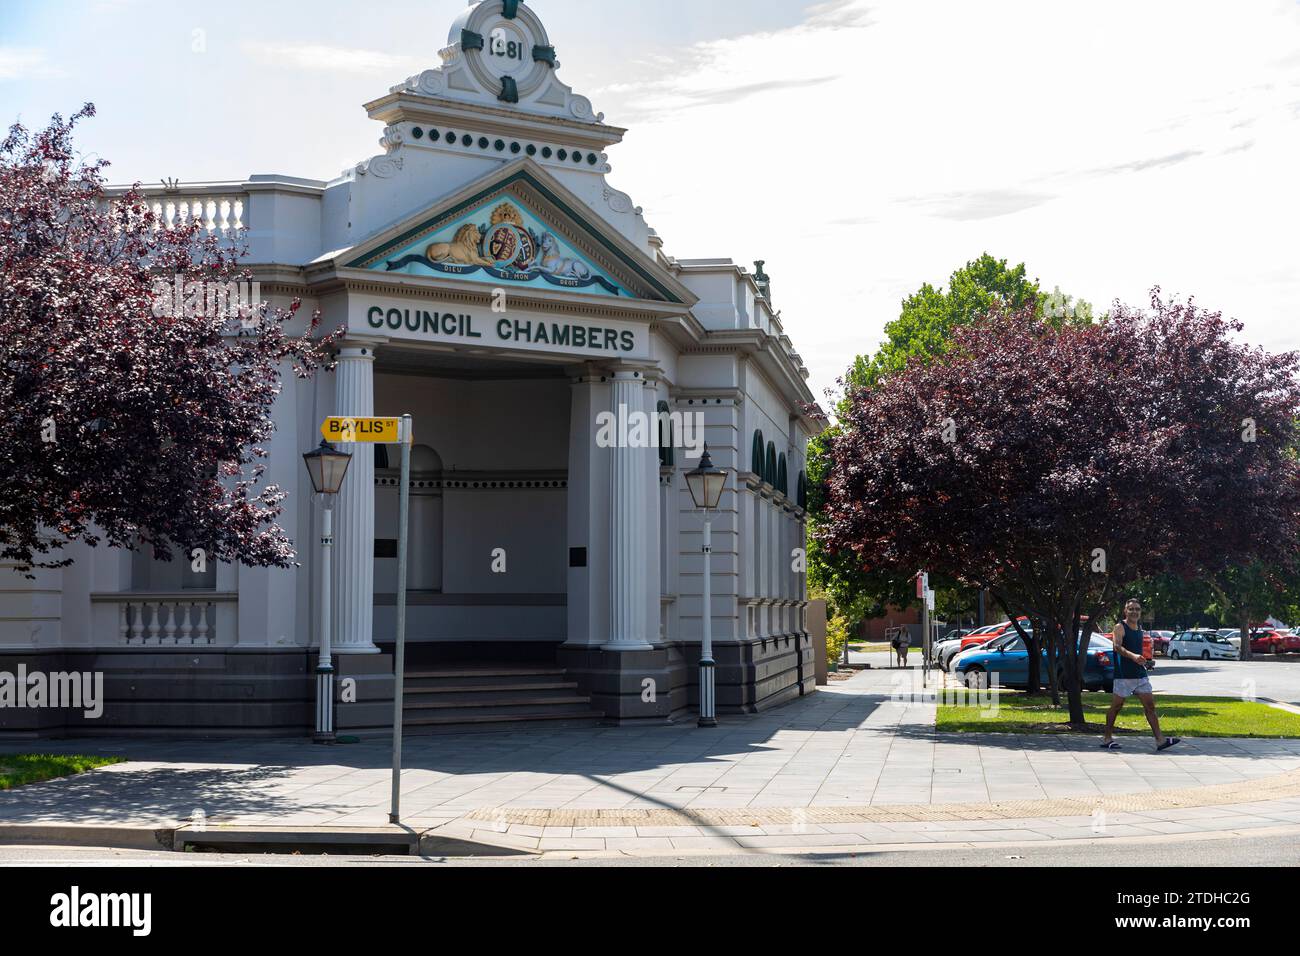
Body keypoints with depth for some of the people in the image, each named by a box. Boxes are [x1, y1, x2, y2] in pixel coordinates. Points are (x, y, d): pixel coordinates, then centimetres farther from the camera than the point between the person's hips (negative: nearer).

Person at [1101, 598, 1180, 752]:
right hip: (1123, 675, -7)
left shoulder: (1139, 627, 15)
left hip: (1140, 674, 7)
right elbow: (1117, 646, -26)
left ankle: (1160, 740, -1)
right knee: (1116, 707, 1)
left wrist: (1146, 662, 15)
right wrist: (1133, 656, -42)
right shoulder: (1120, 627, -8)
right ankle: (1107, 739, 12)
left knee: (1150, 706, 0)